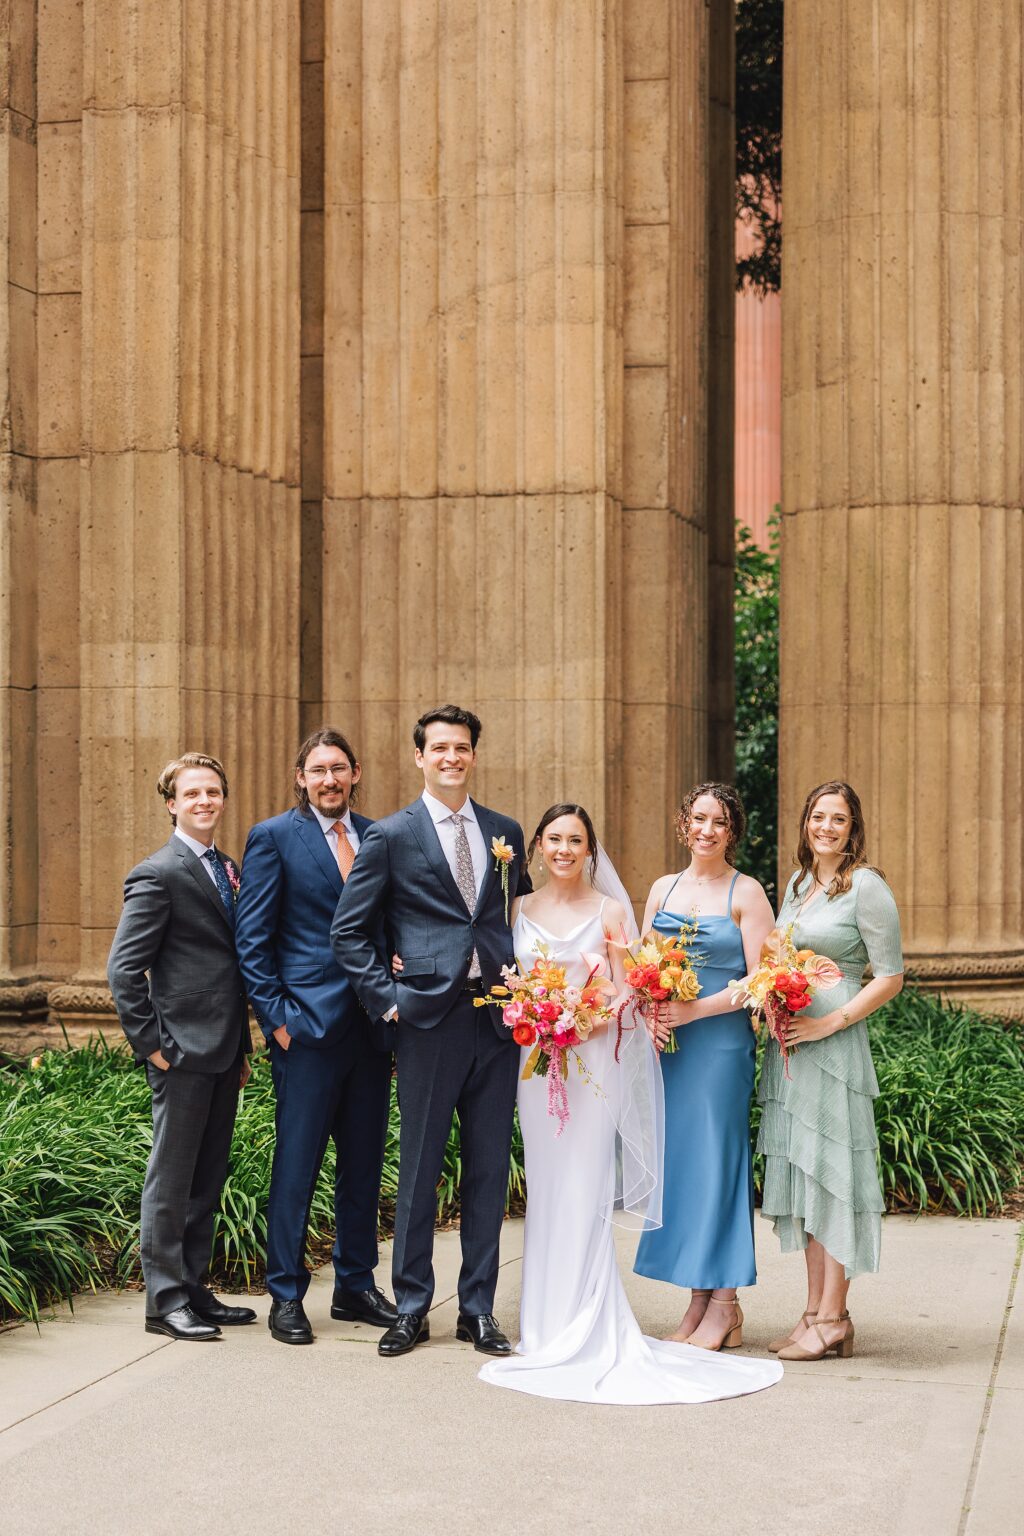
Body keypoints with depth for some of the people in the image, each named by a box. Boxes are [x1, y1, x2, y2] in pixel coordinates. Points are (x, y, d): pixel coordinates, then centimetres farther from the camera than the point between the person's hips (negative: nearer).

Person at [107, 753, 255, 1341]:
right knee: (172, 1178, -1)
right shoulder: (158, 874, -9)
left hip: (224, 1051, 8)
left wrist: (243, 1045, 15)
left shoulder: (230, 870, 15)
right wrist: (150, 1044, -14)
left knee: (208, 1180, 13)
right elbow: (124, 968, -12)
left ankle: (194, 1289, 22)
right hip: (184, 1049, -8)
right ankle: (165, 1300, 5)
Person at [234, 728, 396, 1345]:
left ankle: (357, 1285, 22)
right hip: (308, 1025, -5)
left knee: (365, 1165, 11)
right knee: (297, 1166, 0)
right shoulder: (274, 837, -1)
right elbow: (253, 939, -3)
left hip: (372, 1025, 5)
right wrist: (275, 1017, -9)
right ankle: (287, 1296, 9)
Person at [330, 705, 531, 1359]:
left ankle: (479, 1307, 16)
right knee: (420, 1168, 3)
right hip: (430, 1018, -3)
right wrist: (386, 997, -6)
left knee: (490, 1168, 7)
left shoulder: (505, 832, 12)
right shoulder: (391, 836, 1)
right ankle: (412, 1308, 13)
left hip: (497, 1017, 3)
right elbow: (349, 931, 1)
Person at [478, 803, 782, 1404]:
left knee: (584, 1190, -5)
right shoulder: (522, 909, 10)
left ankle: (583, 1329, 0)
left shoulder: (610, 911, 2)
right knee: (545, 1189, 5)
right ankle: (548, 1321, 13)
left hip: (593, 1058, -3)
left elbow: (623, 994, -1)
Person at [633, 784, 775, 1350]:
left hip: (720, 1042, -5)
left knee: (716, 1157, -3)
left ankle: (724, 1303, 3)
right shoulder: (663, 889, 14)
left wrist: (694, 1011, -15)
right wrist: (650, 1012, -5)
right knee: (678, 1158, 4)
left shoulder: (746, 893, -2)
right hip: (665, 1044, 5)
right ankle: (697, 1298, 11)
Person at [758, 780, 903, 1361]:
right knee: (802, 1176, 8)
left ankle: (833, 1319, 0)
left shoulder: (866, 886, -7)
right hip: (787, 1045, 8)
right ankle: (815, 1311, 14)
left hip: (833, 1046, -8)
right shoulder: (797, 884, 16)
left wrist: (831, 1023, -16)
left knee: (830, 1173, -5)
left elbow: (890, 976, -9)